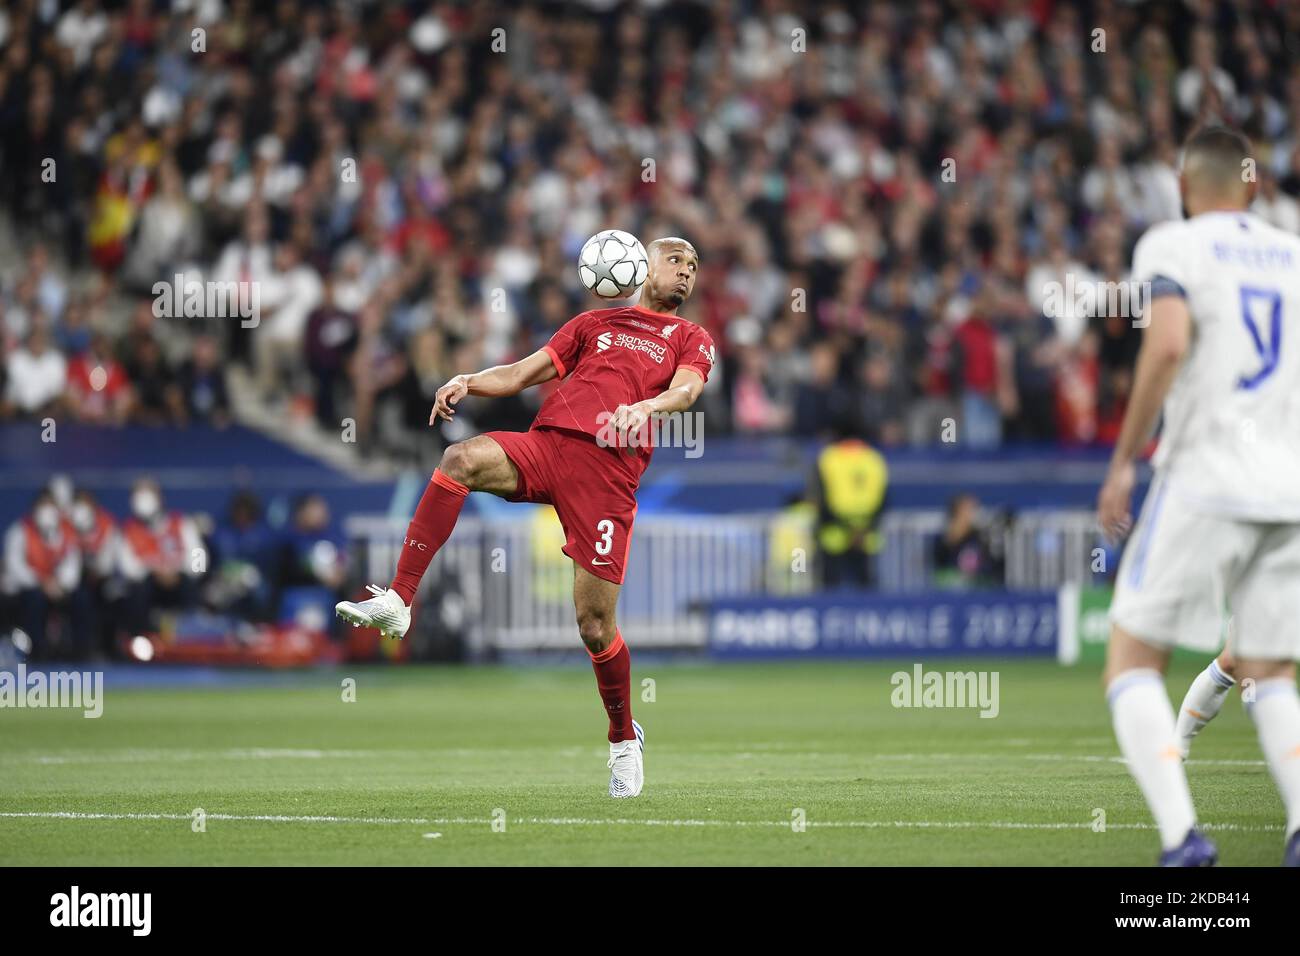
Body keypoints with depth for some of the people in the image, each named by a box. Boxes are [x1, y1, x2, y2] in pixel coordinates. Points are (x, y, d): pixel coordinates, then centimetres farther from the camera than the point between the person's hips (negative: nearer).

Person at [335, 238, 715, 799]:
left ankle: (624, 739, 18)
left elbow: (686, 389, -2)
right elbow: (521, 375, 24)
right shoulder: (593, 324, 28)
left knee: (595, 625, -7)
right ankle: (397, 602, -31)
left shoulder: (691, 340, 19)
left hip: (609, 471, -2)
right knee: (463, 459, -30)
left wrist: (647, 406, -25)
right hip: (546, 442, 2)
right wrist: (469, 382, 3)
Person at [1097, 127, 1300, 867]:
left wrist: (1124, 460, -11)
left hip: (1206, 478, -5)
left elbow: (1169, 343, -17)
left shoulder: (1172, 248, 0)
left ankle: (1182, 835, -16)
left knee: (1133, 662, 4)